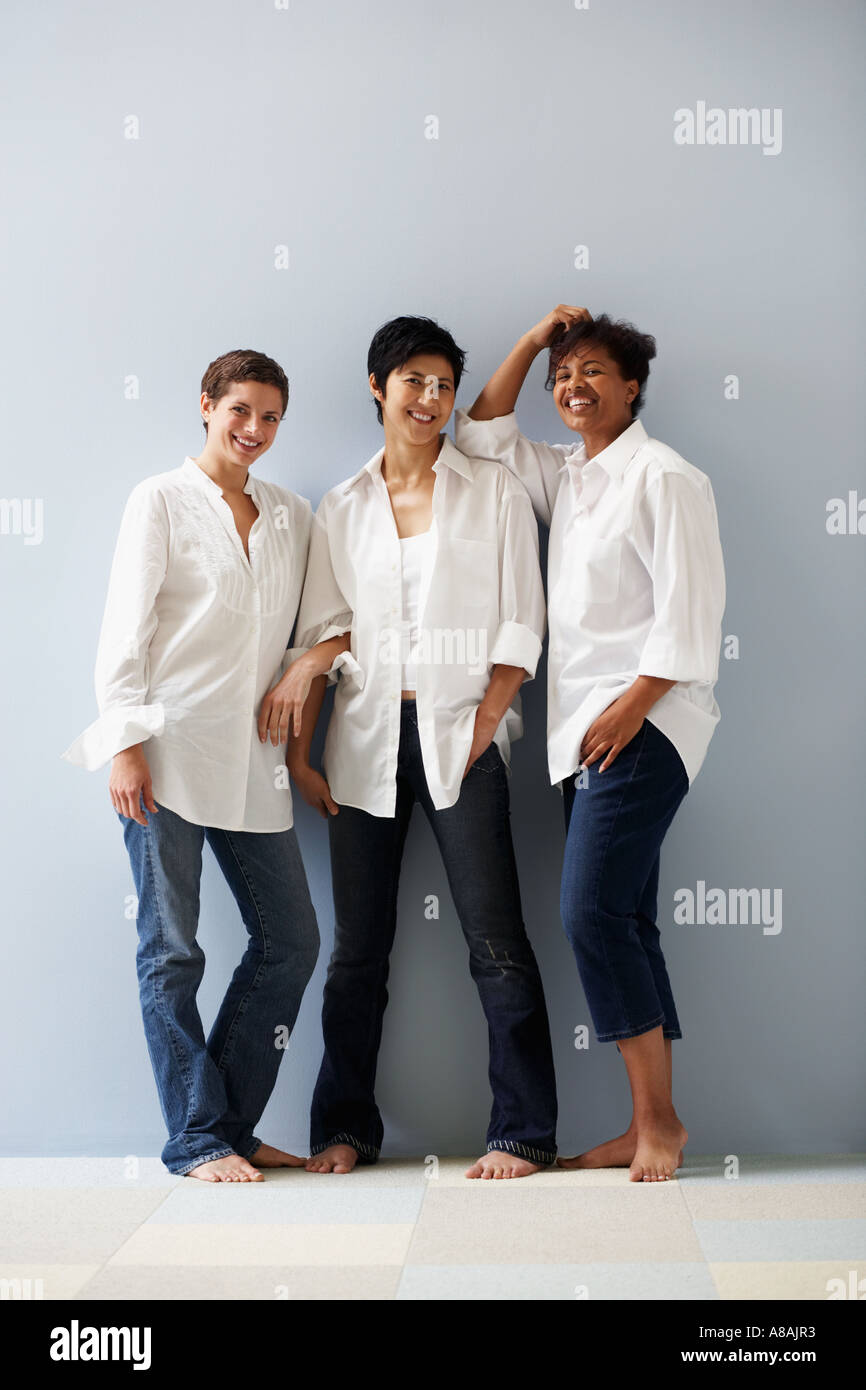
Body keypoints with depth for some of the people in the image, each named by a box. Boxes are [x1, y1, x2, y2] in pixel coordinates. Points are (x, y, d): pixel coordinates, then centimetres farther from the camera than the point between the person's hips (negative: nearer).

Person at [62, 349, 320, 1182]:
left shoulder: (292, 518, 16)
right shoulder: (163, 500, 3)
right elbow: (125, 628, -3)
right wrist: (125, 744, -11)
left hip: (251, 760, 5)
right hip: (168, 751, -5)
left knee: (290, 940, 4)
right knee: (171, 951, -1)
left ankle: (231, 1123, 16)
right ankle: (198, 1138, 8)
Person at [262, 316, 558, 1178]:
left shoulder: (493, 493, 6)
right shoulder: (341, 509, 13)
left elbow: (519, 628, 2)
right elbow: (322, 631, 12)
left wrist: (480, 733, -8)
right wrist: (298, 751, 4)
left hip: (459, 730, -2)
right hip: (365, 737, 3)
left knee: (495, 938, -5)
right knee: (358, 945, 7)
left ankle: (523, 1132, 5)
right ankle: (347, 1126, 19)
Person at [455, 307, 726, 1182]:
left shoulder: (662, 476, -6)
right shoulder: (564, 475, 17)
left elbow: (691, 604, -12)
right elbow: (481, 435, 25)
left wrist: (633, 703, -17)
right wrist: (531, 342, 17)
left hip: (644, 723, -8)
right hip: (583, 726, 8)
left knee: (593, 911, -16)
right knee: (621, 920, 6)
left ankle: (658, 1119, -7)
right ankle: (647, 1127, 11)